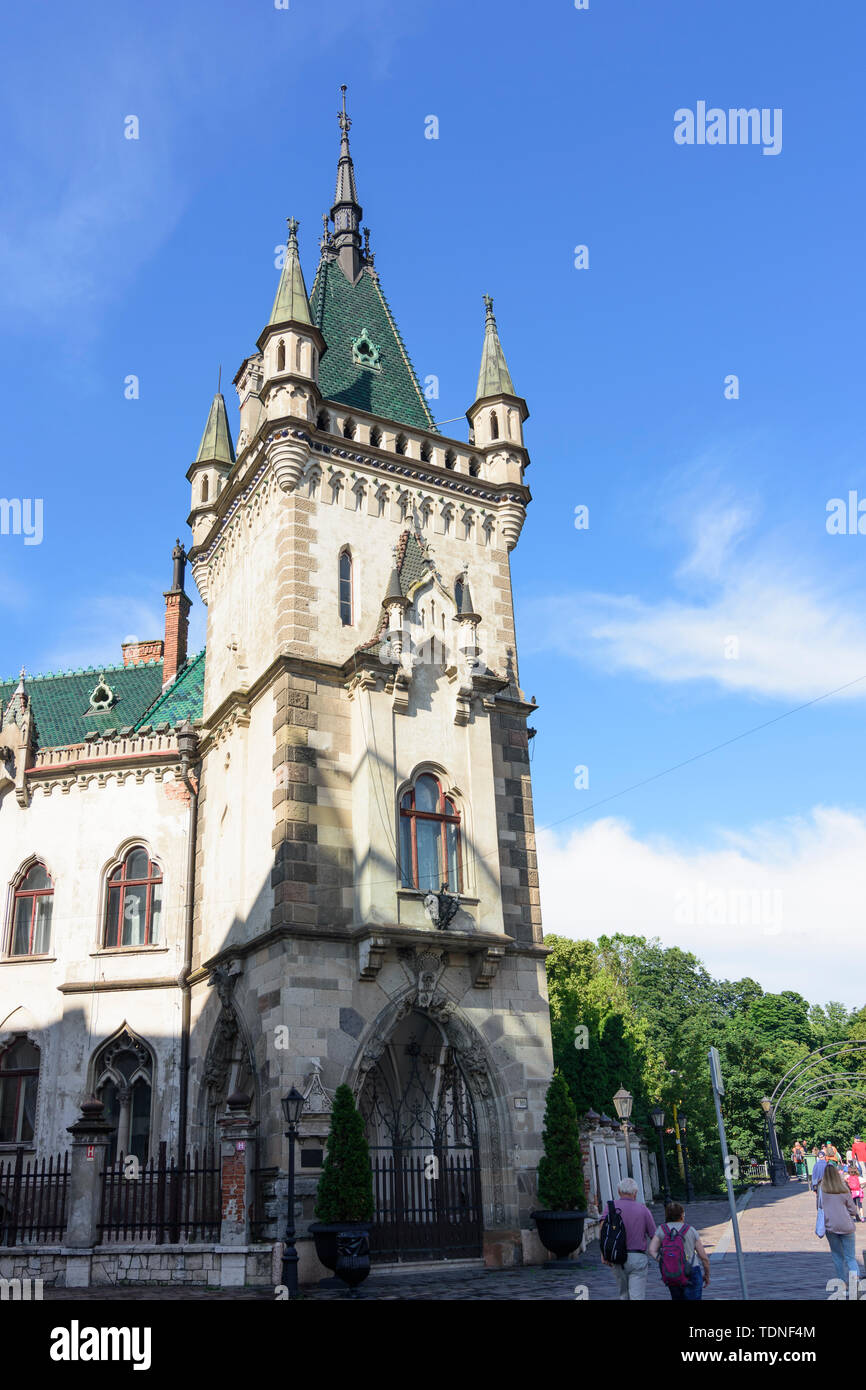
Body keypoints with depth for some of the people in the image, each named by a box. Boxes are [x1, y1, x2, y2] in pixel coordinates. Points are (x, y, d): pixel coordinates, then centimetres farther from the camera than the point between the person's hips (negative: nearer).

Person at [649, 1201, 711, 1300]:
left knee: (677, 1299, 23)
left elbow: (651, 1251, -11)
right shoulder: (691, 1230, 0)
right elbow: (703, 1257, 3)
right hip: (692, 1273, -3)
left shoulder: (661, 1229, 3)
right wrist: (707, 1275, 17)